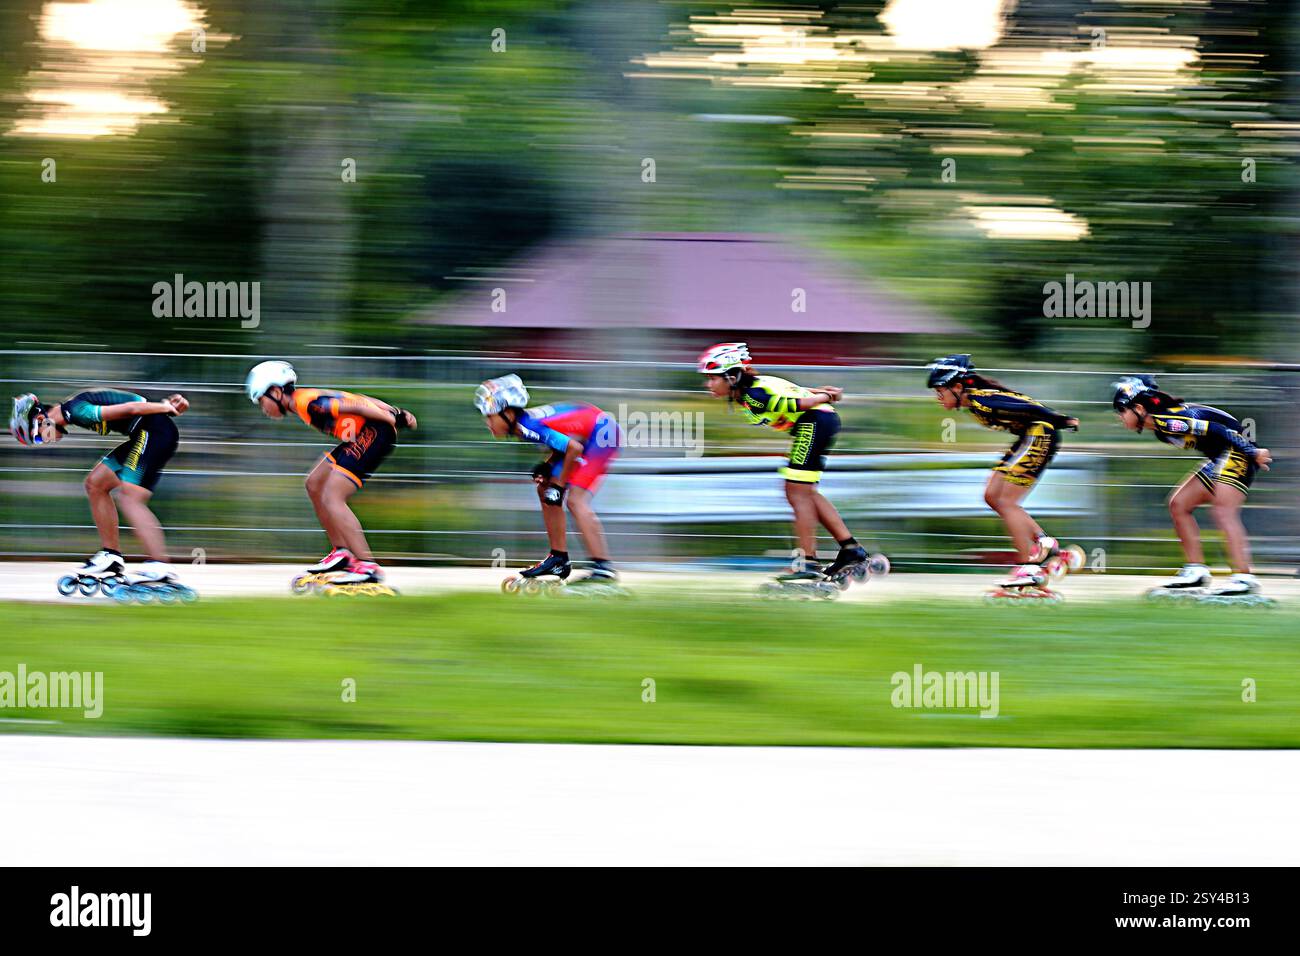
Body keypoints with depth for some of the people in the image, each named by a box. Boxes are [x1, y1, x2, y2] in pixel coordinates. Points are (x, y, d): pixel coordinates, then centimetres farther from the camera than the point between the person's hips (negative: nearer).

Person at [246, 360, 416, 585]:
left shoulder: (307, 402, -15)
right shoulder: (305, 401, 15)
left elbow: (357, 407, -18)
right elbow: (357, 401, 15)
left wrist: (396, 420, -17)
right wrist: (397, 412, 10)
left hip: (376, 433, -10)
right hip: (361, 438, 10)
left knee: (331, 497, -15)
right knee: (314, 485, 16)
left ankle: (368, 566, -19)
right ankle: (341, 552, 20)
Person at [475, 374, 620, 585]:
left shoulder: (530, 426, -27)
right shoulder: (523, 424, 1)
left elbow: (574, 449, -29)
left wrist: (560, 484, -18)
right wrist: (548, 465, -3)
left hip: (603, 433, -10)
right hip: (585, 438, 10)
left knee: (575, 499, -20)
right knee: (544, 490, 10)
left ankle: (604, 567, -22)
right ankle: (559, 559, 18)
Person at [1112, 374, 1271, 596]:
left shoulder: (1167, 421, -20)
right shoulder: (1161, 428, 11)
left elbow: (1213, 429, -24)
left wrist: (1252, 452, -25)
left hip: (1237, 451, -10)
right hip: (1220, 460, 10)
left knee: (1223, 511, -23)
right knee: (1179, 504, 10)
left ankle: (1243, 577, -32)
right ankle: (1197, 571, 9)